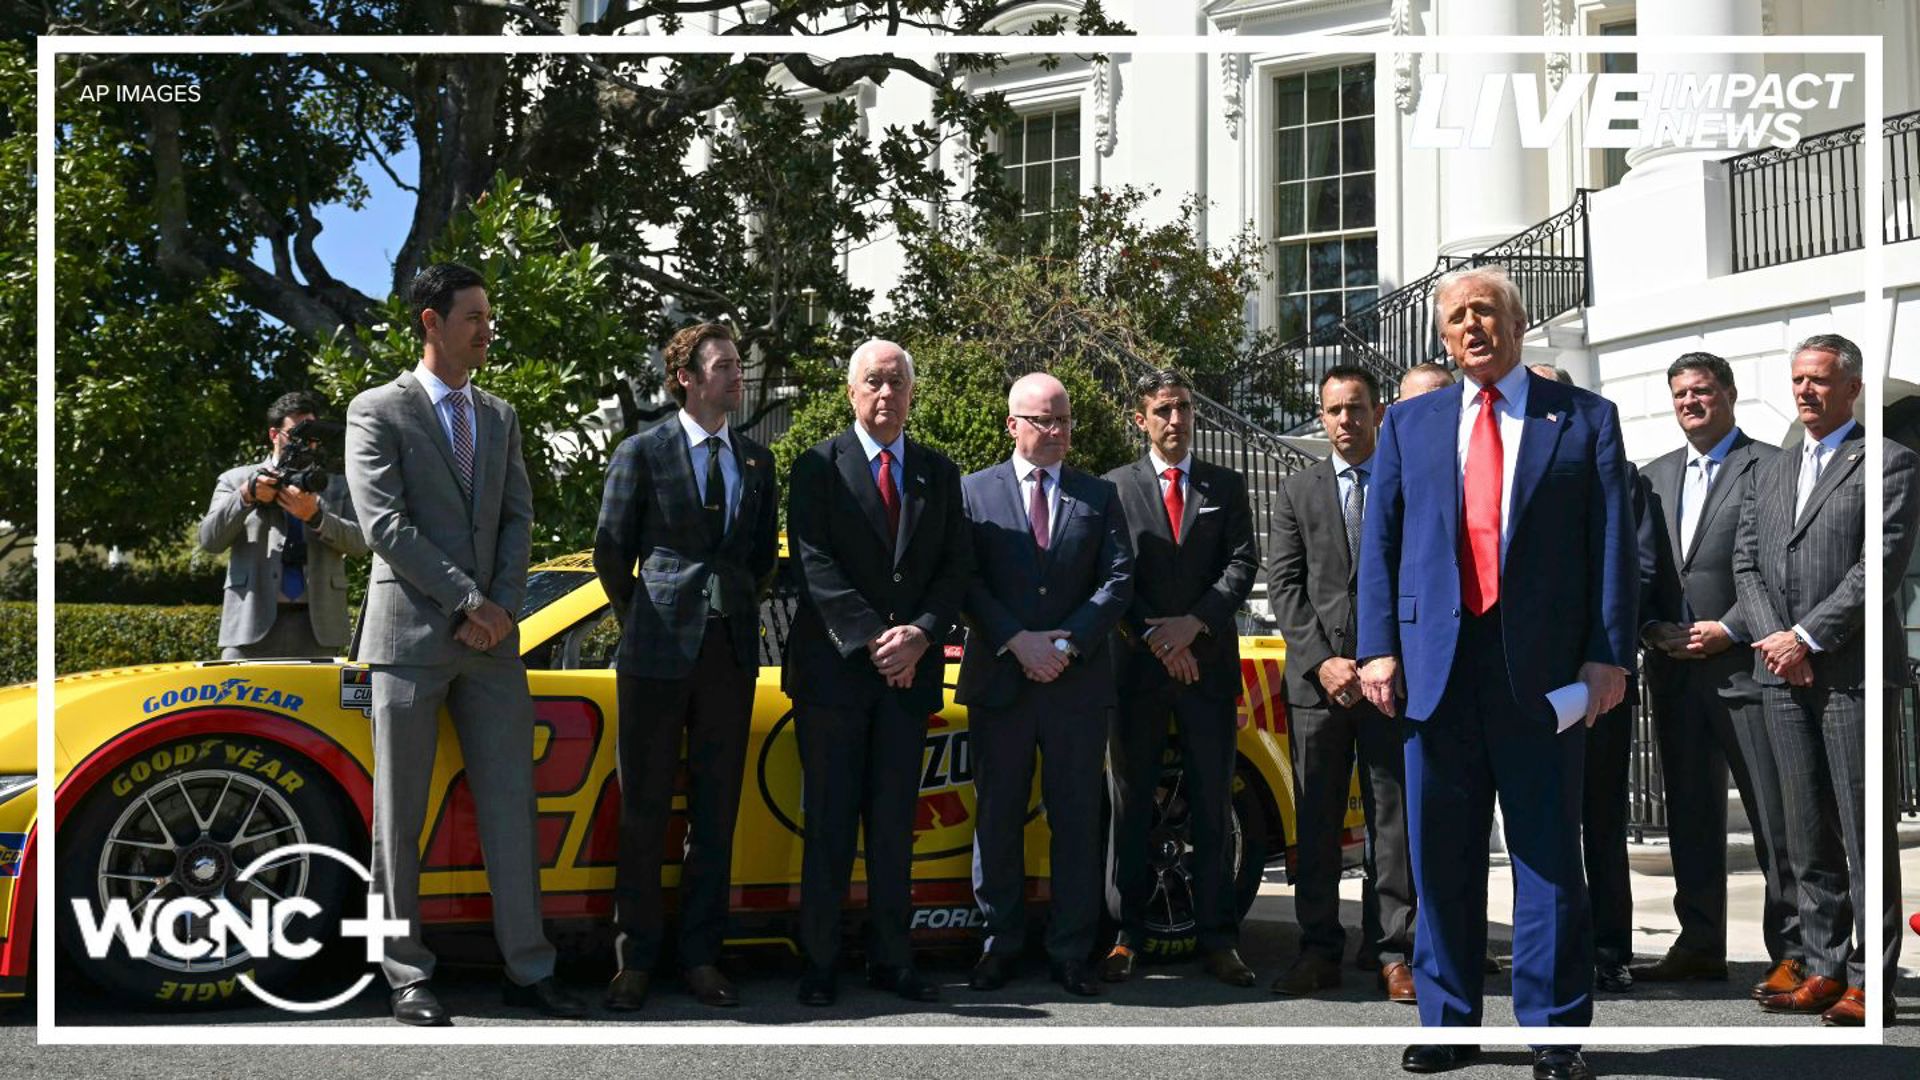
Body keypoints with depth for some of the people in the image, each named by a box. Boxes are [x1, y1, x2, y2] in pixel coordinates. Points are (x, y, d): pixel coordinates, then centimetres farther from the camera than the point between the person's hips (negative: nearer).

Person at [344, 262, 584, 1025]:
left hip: (491, 642, 5)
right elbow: (384, 523, -11)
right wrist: (468, 600, -13)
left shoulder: (499, 417, 16)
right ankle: (406, 976, 10)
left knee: (510, 804, 4)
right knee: (400, 814, 1)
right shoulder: (378, 412, -1)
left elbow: (518, 517, 10)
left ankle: (527, 968, 10)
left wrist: (501, 607, -5)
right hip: (411, 637, -5)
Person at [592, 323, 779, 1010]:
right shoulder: (643, 453, 0)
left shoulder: (756, 460, 12)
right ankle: (635, 961, 9)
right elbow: (611, 551, 5)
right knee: (644, 810, 2)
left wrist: (739, 617, 13)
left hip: (731, 652, 4)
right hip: (658, 653, -4)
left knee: (716, 812, 6)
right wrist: (643, 626, 9)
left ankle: (701, 957, 13)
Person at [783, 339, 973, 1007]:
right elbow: (814, 565, -8)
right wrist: (871, 640, -16)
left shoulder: (938, 473, 13)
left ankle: (890, 959, 14)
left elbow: (956, 568, 8)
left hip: (910, 672, 3)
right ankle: (819, 963, 6)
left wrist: (921, 635, -9)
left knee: (895, 824, 8)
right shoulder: (818, 467, 1)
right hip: (834, 671, -3)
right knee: (829, 824, 1)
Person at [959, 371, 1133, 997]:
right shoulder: (975, 492, 7)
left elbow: (1118, 581, 2)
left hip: (1079, 683, 1)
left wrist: (1067, 645, -11)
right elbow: (966, 581, -2)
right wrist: (1017, 641, -13)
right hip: (998, 683, -1)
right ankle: (1001, 946, 15)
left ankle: (1071, 954, 10)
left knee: (1078, 822, 3)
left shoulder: (1099, 496, 11)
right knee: (997, 820, 5)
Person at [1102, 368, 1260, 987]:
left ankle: (1217, 940, 6)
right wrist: (1154, 638, -11)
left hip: (1209, 664, 1)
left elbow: (1242, 565, 1)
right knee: (1131, 807, 3)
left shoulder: (1227, 487, 12)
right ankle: (1127, 935, 8)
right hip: (1137, 666, -1)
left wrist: (1193, 624, -12)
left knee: (1213, 809, 2)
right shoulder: (1114, 488, 7)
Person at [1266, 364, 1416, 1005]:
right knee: (1315, 821, 3)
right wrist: (1322, 661, -8)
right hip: (1317, 681, 2)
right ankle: (1319, 951, 9)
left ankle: (1392, 953, 5)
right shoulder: (1297, 493, 12)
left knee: (1395, 818, 0)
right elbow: (1284, 586, 5)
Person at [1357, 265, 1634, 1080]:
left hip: (1542, 668, -2)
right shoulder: (1409, 424, 14)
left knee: (1548, 853, 2)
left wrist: (1609, 654, -6)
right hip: (1436, 664, 2)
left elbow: (1613, 544, 2)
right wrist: (1378, 647, -1)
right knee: (1440, 855, 6)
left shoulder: (1585, 419, 7)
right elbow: (1379, 542, 10)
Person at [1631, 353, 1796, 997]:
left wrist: (1727, 630, -13)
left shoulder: (1771, 467, -1)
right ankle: (1700, 946, 17)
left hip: (1742, 662, -6)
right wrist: (1651, 628, 1)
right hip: (1673, 667, 6)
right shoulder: (1654, 476, 17)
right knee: (1690, 813, 10)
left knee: (1775, 814, -3)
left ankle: (1791, 951, 3)